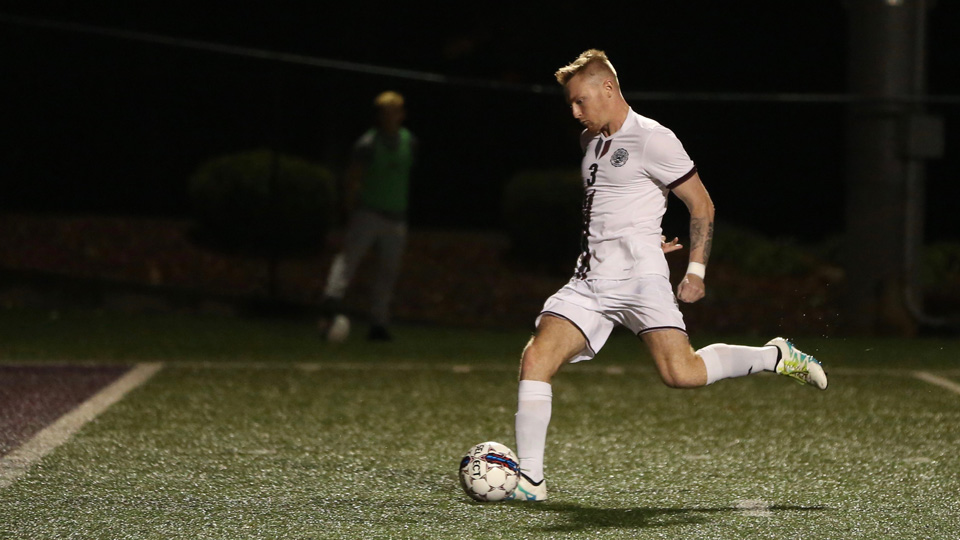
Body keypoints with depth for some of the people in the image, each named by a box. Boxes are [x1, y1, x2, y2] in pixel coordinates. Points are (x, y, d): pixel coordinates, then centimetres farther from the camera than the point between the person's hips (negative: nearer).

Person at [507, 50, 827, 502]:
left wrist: (696, 270, -10)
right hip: (589, 279, 7)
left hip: (639, 277, -7)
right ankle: (530, 481, -12)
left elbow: (702, 205, -4)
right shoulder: (589, 141, 20)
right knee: (535, 357, -12)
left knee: (681, 373, -23)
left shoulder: (652, 140, -5)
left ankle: (776, 357, 2)